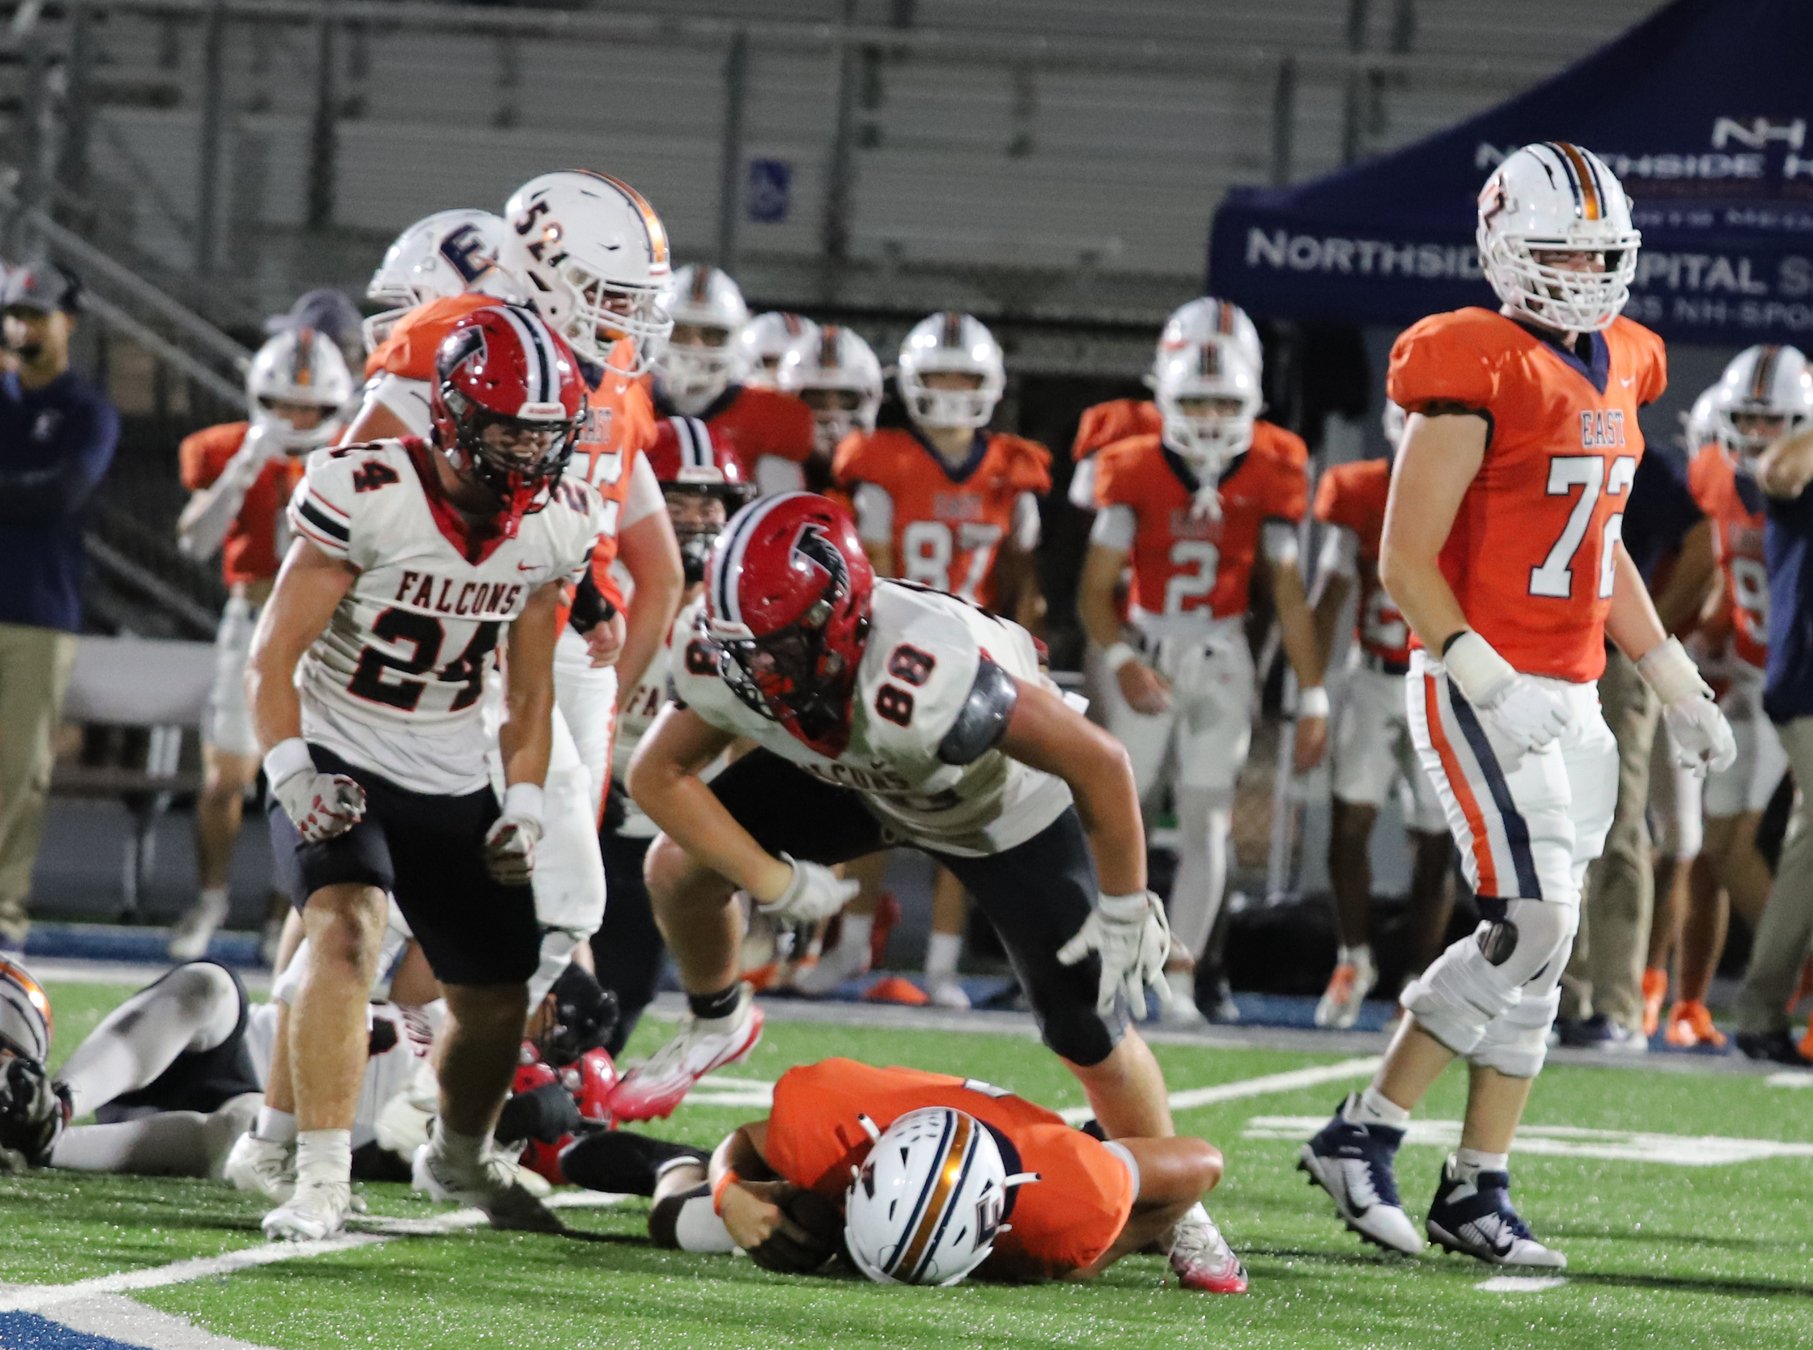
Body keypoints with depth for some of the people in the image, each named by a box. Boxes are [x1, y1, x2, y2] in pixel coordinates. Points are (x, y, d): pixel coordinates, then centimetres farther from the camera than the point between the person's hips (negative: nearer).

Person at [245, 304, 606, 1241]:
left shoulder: (557, 525, -4)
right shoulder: (366, 495, -21)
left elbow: (530, 685, 9)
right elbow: (274, 655, -18)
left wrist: (524, 804, -2)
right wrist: (294, 775, -31)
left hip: (453, 783, 6)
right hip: (339, 766, -5)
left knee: (495, 1001, 11)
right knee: (347, 928, -31)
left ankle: (458, 1160, 43)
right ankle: (320, 1181, -33)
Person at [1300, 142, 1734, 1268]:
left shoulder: (1614, 371, 13)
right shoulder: (1479, 375, -12)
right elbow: (1405, 560, -13)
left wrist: (1677, 685, 21)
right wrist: (1486, 680, -23)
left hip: (1570, 698, 8)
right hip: (1482, 688, -8)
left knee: (1539, 954, 7)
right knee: (1531, 926, -16)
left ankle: (1479, 1192, 13)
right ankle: (1364, 1137, -6)